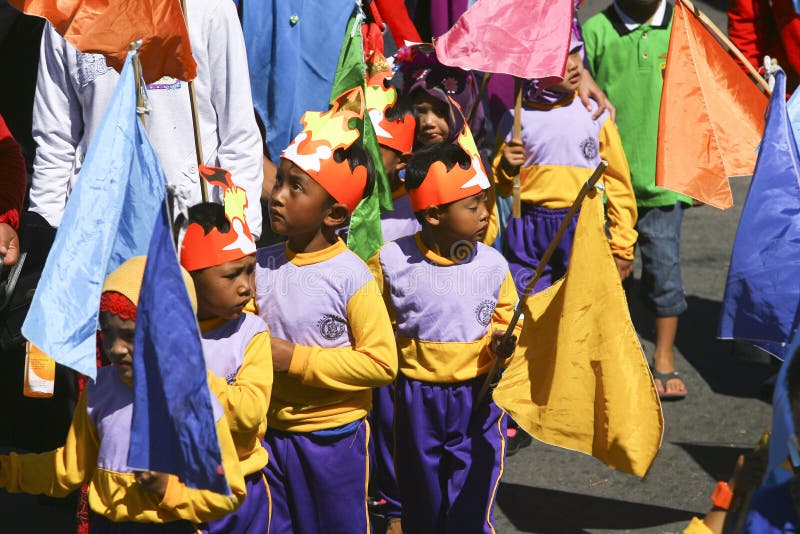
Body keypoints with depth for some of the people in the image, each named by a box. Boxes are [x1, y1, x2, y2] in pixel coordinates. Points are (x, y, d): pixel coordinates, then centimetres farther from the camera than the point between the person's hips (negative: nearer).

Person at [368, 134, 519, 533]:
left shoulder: (491, 264, -7)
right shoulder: (391, 261, -10)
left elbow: (506, 319, 4)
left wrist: (503, 340, -16)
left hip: (477, 398, 0)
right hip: (416, 398, 1)